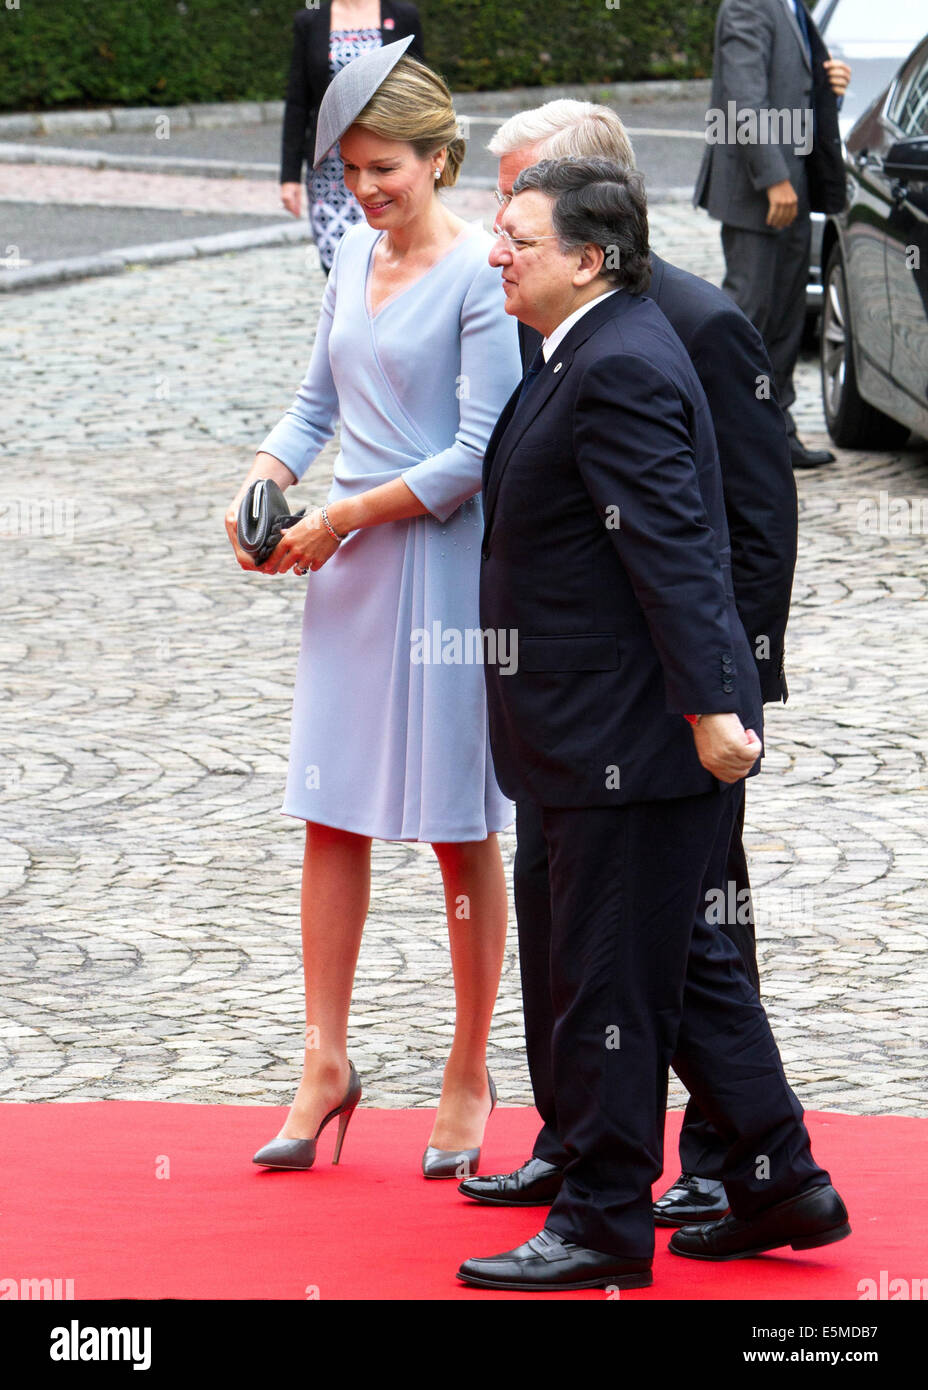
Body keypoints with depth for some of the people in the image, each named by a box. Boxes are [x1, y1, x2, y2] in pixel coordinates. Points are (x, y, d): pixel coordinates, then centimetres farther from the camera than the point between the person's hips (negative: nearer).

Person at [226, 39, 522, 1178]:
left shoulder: (478, 275, -13)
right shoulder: (356, 254, 9)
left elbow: (477, 452, -16)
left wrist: (343, 519, -14)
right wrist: (262, 484, -1)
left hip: (444, 564, -7)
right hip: (347, 569, 7)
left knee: (460, 831, 3)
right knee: (332, 818, 7)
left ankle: (469, 1080, 13)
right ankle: (325, 1063, 15)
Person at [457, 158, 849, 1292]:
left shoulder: (619, 368, -19)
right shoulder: (593, 352, 13)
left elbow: (671, 548, -24)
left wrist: (709, 707, -26)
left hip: (631, 727, -11)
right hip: (616, 727, 11)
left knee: (611, 975, -1)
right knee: (683, 961, 17)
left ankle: (603, 1220, 8)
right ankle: (779, 1182, 24)